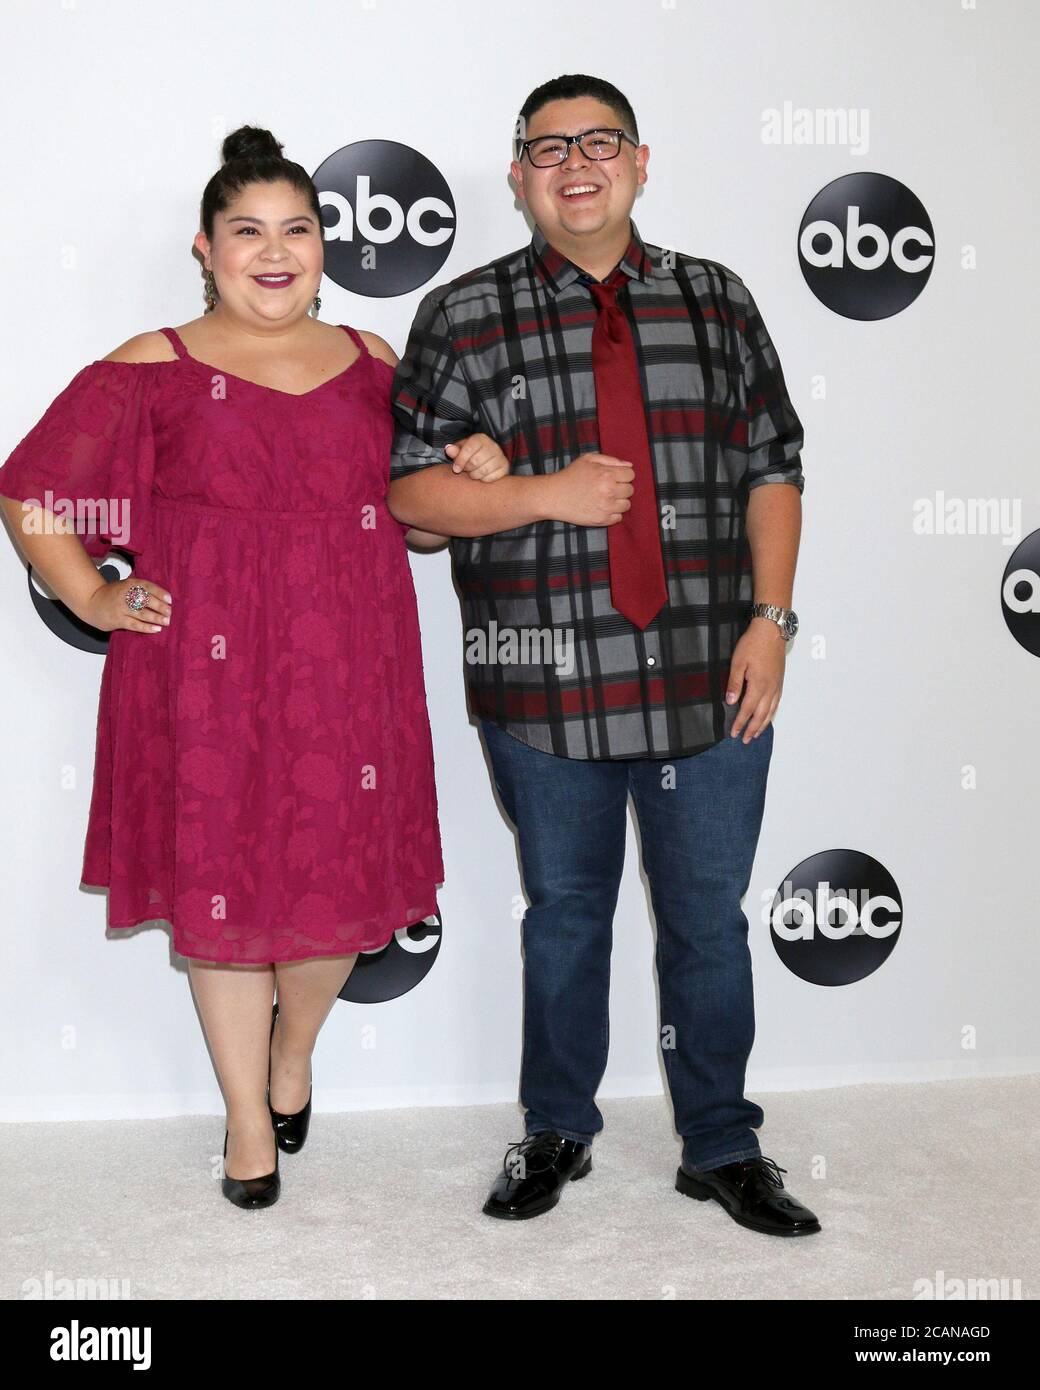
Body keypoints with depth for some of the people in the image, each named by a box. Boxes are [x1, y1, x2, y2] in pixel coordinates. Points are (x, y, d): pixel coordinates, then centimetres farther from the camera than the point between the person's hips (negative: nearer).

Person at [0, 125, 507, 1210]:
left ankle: (294, 1050, 39)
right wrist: (94, 598, -2)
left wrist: (470, 478, 1)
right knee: (223, 889, 6)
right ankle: (249, 1122, 27)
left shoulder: (370, 364, 10)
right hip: (208, 672, -2)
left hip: (346, 673, 3)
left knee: (344, 885, 7)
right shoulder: (154, 370, 0)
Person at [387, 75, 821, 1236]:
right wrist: (549, 494, -14)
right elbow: (408, 488, -1)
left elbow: (772, 470, 8)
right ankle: (556, 1133, 34)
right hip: (546, 689, -1)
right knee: (565, 913, 14)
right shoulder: (465, 316, 2)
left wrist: (771, 619, -2)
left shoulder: (718, 301, 9)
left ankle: (721, 1148, 28)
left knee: (709, 919, 10)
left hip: (711, 678, 2)